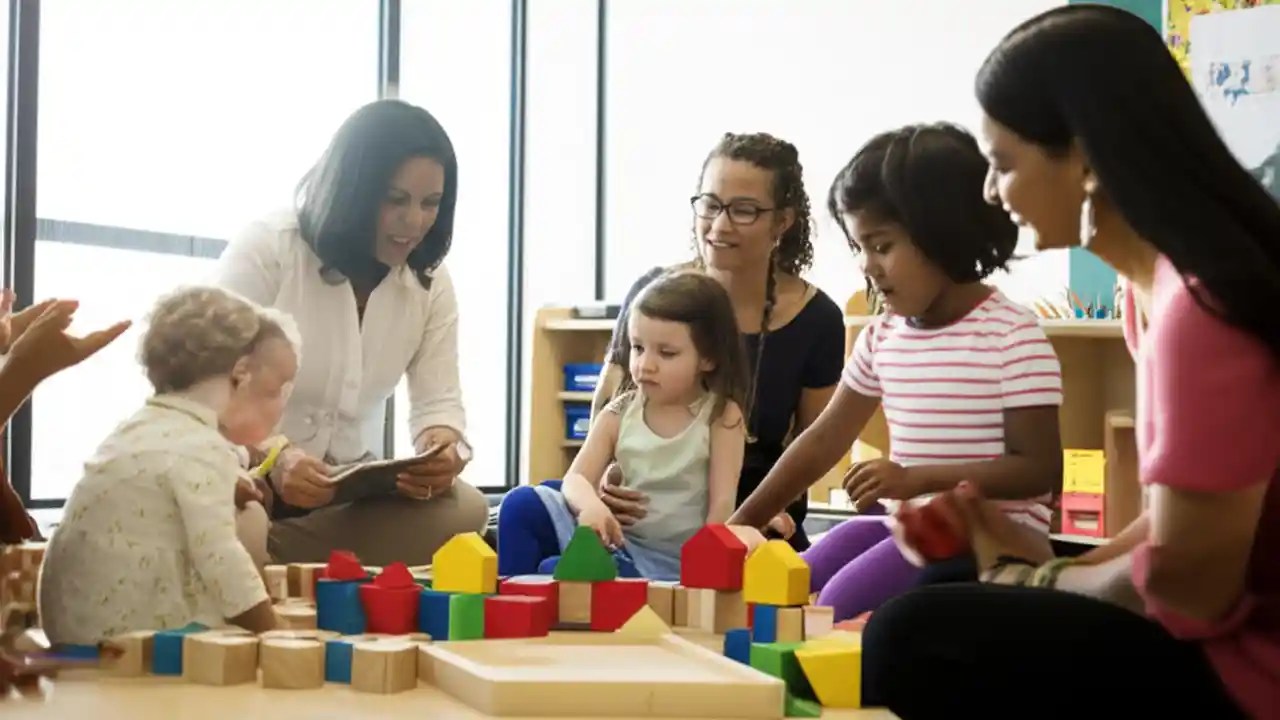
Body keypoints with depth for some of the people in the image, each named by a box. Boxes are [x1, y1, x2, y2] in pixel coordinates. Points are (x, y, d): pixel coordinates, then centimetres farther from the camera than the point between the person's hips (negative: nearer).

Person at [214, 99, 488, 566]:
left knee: (463, 510, -25)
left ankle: (261, 560, -20)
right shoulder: (265, 249, -11)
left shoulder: (430, 282, 4)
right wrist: (272, 458, -40)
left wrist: (443, 449, -29)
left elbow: (438, 400, -2)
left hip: (350, 491, 6)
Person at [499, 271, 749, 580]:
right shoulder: (619, 413, 5)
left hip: (671, 564, -5)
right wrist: (590, 503, -29)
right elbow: (577, 478, -4)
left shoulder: (721, 416, -6)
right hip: (619, 542, 5)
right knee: (526, 503, -14)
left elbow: (722, 503, -10)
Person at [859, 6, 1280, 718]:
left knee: (918, 638, -18)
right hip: (1222, 633, 10)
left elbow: (1185, 585, -20)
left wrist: (1029, 579, -4)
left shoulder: (1201, 308, -24)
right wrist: (1054, 565, 0)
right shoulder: (1157, 284, 6)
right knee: (944, 600, 15)